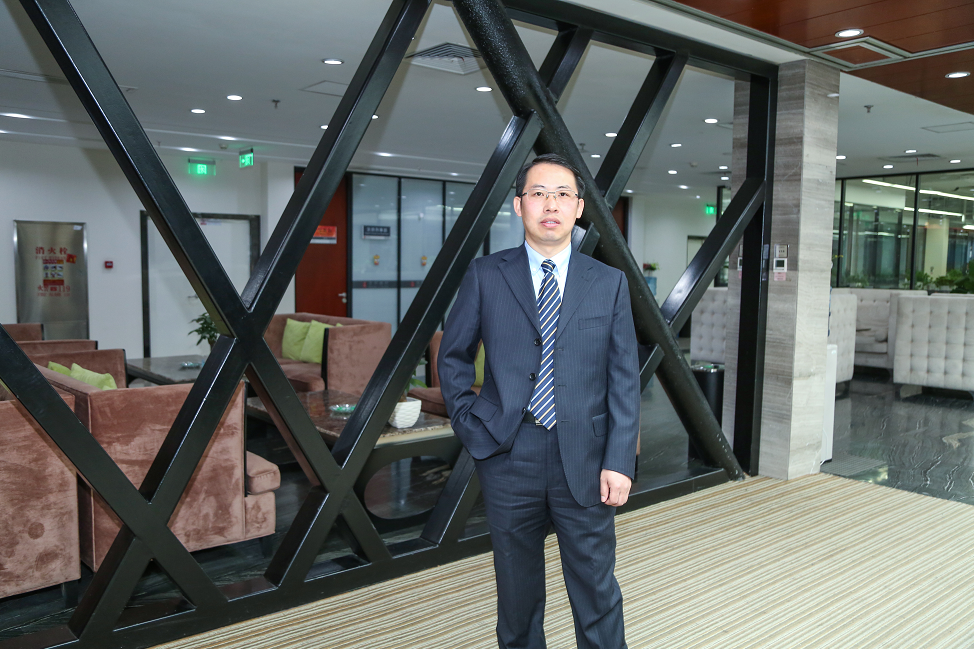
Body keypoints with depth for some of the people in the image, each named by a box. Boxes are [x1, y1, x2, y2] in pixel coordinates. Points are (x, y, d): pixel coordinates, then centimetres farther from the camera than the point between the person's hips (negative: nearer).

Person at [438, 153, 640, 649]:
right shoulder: (485, 277, 2)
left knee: (597, 593, 10)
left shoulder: (609, 283, 3)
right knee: (517, 592, 15)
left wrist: (619, 461, -6)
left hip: (584, 463, 0)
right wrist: (471, 426, -1)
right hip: (508, 459, 0)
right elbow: (452, 358, 10)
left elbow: (624, 379, 1)